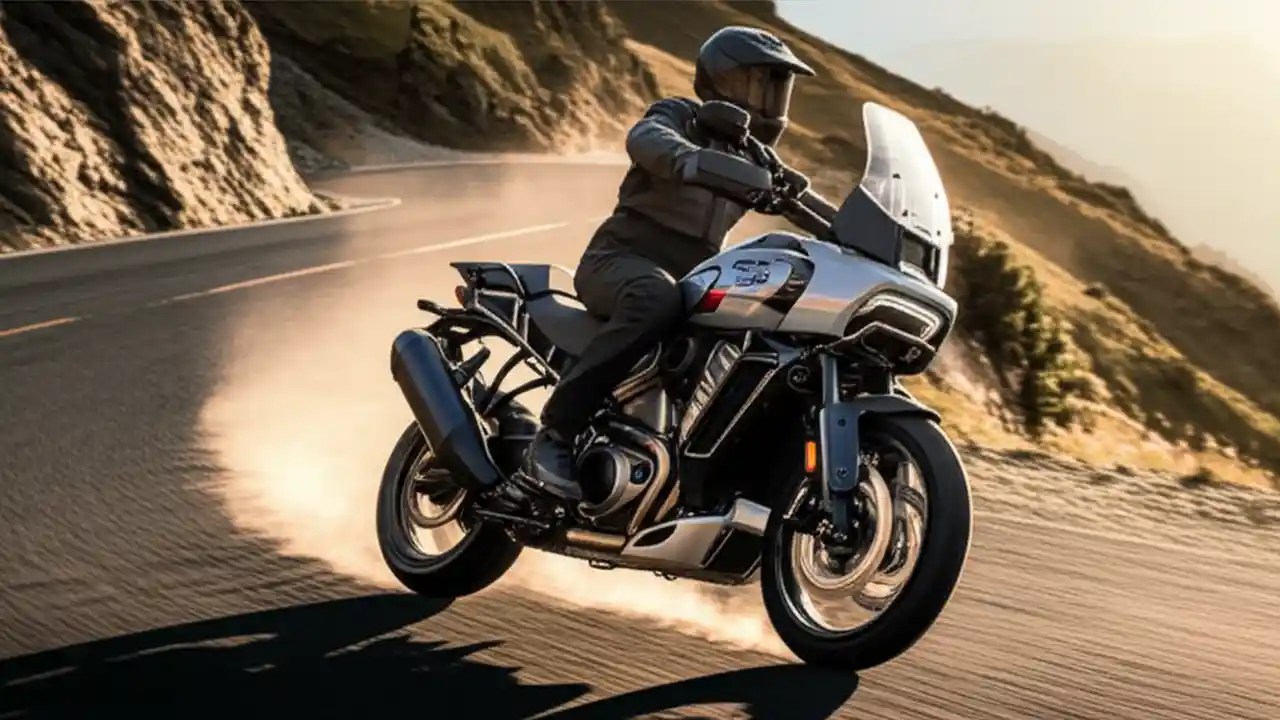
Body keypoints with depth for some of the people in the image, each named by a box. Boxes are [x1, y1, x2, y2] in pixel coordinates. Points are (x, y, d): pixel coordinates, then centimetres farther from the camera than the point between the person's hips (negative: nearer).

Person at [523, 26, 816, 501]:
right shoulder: (679, 116, -5)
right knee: (656, 299, -41)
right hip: (622, 261, -8)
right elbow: (644, 137, -28)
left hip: (692, 280, 8)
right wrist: (691, 161, -52)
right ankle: (554, 435, -38)